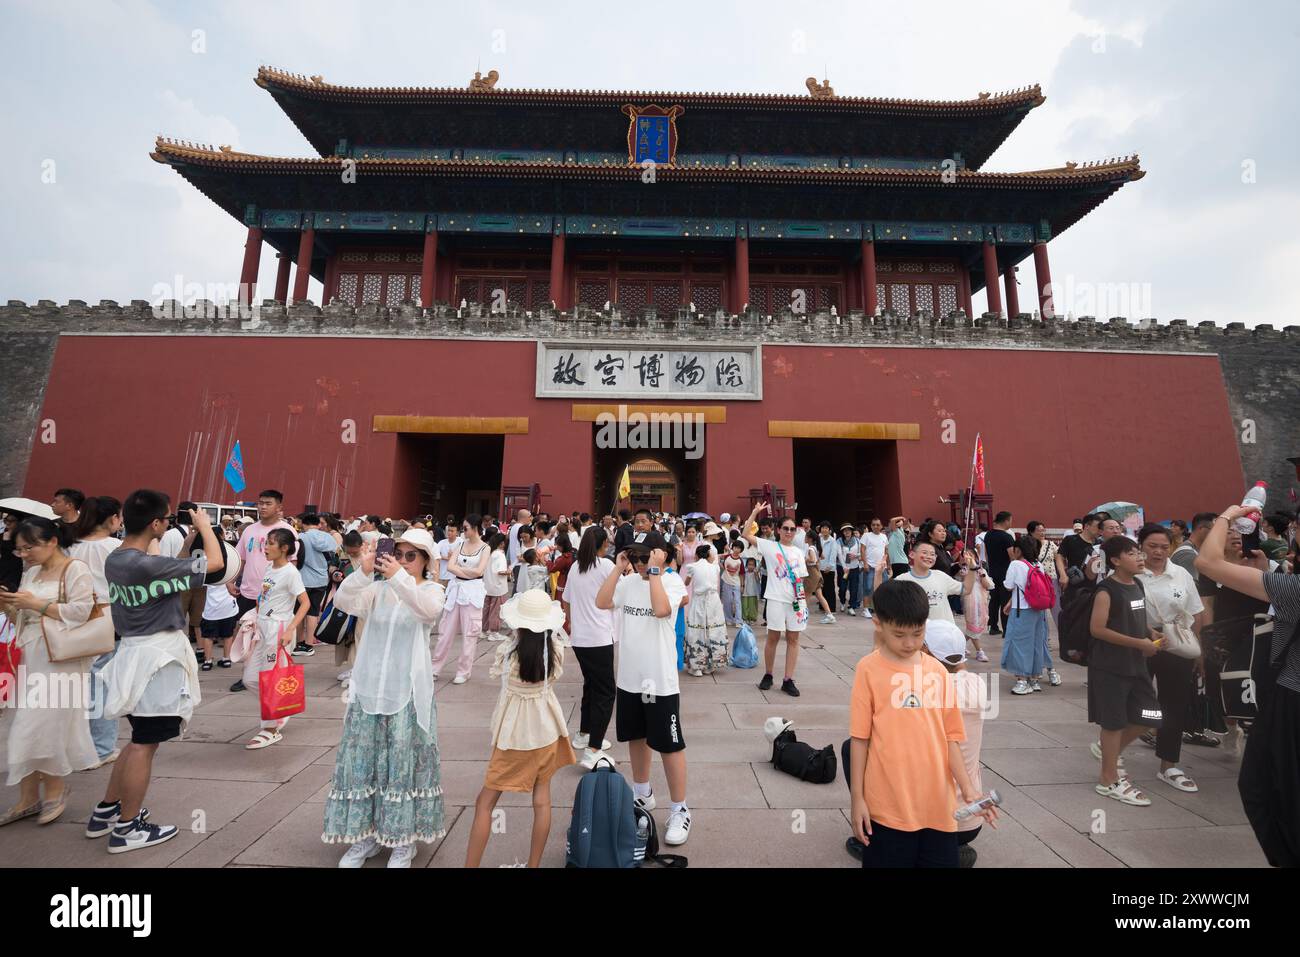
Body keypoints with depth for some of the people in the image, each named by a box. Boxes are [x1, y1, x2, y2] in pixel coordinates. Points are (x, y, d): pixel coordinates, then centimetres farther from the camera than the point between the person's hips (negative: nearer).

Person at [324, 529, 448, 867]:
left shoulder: (432, 589, -4)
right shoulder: (378, 588, 5)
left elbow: (430, 609, -27)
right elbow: (343, 601, -12)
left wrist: (400, 578, -37)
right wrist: (363, 571, -28)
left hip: (408, 691, -3)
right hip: (369, 687, 3)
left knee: (404, 762, 5)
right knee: (361, 759, 11)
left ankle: (403, 840, 22)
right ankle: (363, 835, 30)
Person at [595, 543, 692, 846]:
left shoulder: (672, 581, -11)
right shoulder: (628, 581, 2)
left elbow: (661, 610, -29)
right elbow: (602, 603, -10)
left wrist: (654, 570, -24)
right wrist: (619, 568, -12)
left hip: (660, 680, -6)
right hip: (629, 677, 6)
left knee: (669, 745, 5)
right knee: (636, 737, 22)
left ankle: (680, 810, 22)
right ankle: (642, 794, 44)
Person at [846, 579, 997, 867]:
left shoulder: (937, 671, 2)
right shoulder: (868, 670, -10)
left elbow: (950, 736, 7)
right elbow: (860, 737, -7)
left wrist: (967, 789, 0)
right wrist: (856, 797, -5)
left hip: (937, 804, 4)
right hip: (888, 806, -3)